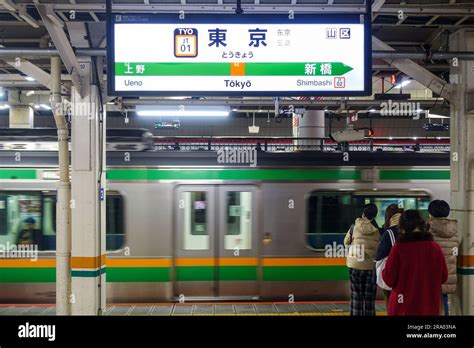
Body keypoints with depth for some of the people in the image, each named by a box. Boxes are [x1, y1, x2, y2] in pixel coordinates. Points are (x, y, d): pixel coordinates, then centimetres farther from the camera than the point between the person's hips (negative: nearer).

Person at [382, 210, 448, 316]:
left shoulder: (398, 248, -15)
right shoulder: (435, 248, -6)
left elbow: (389, 280, -11)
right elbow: (443, 278, 6)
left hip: (403, 308, -3)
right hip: (429, 308, 3)